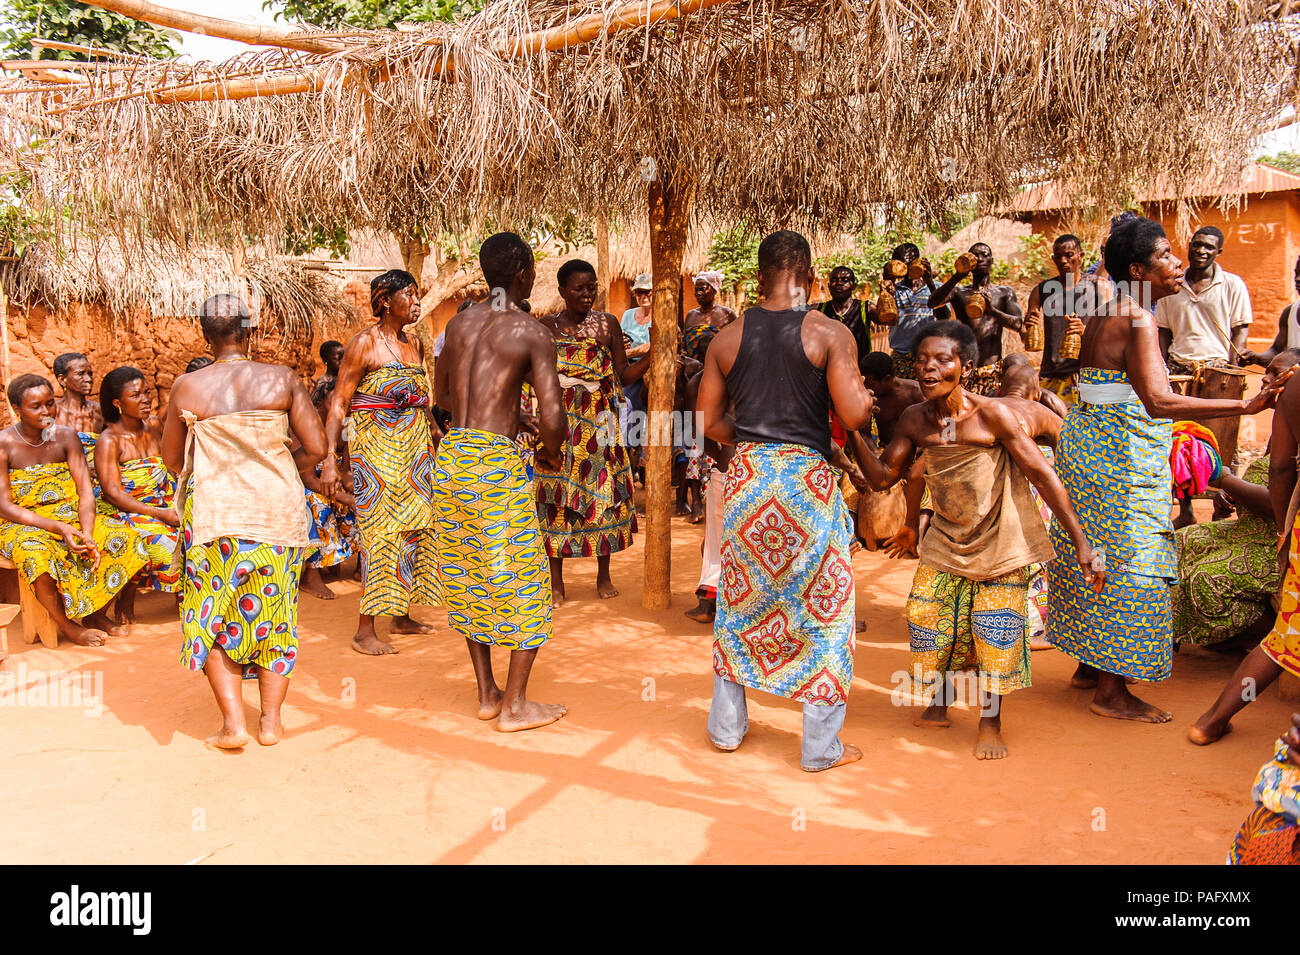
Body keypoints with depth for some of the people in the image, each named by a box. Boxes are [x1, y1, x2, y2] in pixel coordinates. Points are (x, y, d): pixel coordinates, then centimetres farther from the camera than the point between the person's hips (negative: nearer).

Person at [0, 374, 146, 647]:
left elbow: (85, 491, -5)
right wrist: (58, 528, -27)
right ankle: (66, 625, -14)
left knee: (124, 537, -19)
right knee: (34, 552, -38)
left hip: (68, 515, 4)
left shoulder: (65, 437, 1)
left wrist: (87, 534, -23)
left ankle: (95, 614, -1)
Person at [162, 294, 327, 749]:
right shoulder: (281, 379, -3)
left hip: (212, 512, 0)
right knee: (274, 612, 13)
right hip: (278, 511, 1)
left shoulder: (186, 387, -1)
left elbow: (172, 459, 10)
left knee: (213, 617, 12)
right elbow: (316, 448, -5)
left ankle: (233, 722, 5)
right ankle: (270, 720, 17)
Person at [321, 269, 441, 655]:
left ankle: (402, 617, 21)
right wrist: (329, 458, -17)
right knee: (381, 531, -8)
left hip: (416, 447, 7)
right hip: (376, 447, -7)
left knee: (414, 527, 9)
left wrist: (438, 435, 23)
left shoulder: (415, 345, 12)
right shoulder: (365, 343, -8)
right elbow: (339, 403, -11)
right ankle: (365, 632, -1)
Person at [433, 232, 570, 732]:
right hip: (496, 463, -7)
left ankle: (486, 693, 26)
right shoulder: (533, 333, -7)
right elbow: (553, 419, -14)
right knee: (521, 578, 5)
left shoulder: (459, 323, 12)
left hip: (450, 455, 7)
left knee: (467, 575, 16)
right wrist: (551, 452, 8)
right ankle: (515, 705, 12)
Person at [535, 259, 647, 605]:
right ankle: (556, 581, 12)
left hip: (599, 420, 1)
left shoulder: (607, 323, 4)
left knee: (602, 492, 4)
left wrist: (651, 357, -12)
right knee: (557, 495, 0)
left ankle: (604, 576, 18)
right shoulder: (546, 326, 2)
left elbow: (625, 374, 2)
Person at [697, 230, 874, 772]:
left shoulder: (727, 338, 5)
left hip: (747, 476, 4)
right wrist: (868, 399, 9)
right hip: (808, 477, -3)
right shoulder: (830, 334, -7)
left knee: (739, 601, 18)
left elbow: (709, 422, 7)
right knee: (823, 608, 9)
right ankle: (821, 747, 16)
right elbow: (853, 415, -13)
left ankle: (727, 727, 28)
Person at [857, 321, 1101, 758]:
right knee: (926, 616, 3)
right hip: (947, 538, 5)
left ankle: (990, 722, 16)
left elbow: (1042, 474, -17)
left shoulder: (993, 414, -19)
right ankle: (938, 706, 28)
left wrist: (1080, 541, -18)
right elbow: (883, 476, 2)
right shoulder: (914, 420, -5)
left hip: (999, 539, -4)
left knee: (995, 629, -4)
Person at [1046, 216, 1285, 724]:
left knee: (1096, 558, 16)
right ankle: (1111, 691, 5)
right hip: (1121, 458, -10)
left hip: (1089, 446, 10)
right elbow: (1158, 402, -31)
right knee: (1125, 565, -3)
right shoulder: (1138, 320, -18)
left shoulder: (1106, 313, 11)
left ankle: (1089, 666, 28)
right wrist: (1245, 405, -35)